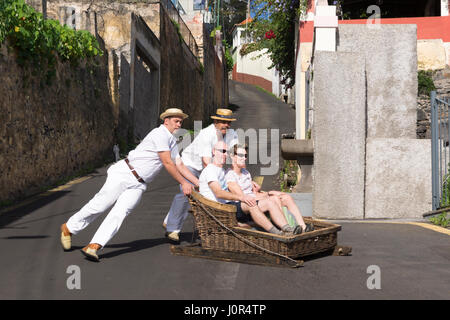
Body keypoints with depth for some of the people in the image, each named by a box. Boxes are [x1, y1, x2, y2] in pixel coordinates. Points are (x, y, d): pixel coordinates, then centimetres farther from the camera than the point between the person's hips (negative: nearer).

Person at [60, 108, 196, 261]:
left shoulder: (172, 142, 19)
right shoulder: (160, 134, -10)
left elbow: (180, 165, 21)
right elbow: (167, 163, -12)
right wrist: (183, 183, -7)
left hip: (138, 184, 7)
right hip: (125, 173, -7)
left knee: (120, 212, -12)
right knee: (100, 204, -6)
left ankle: (93, 247, -21)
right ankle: (69, 228, 14)